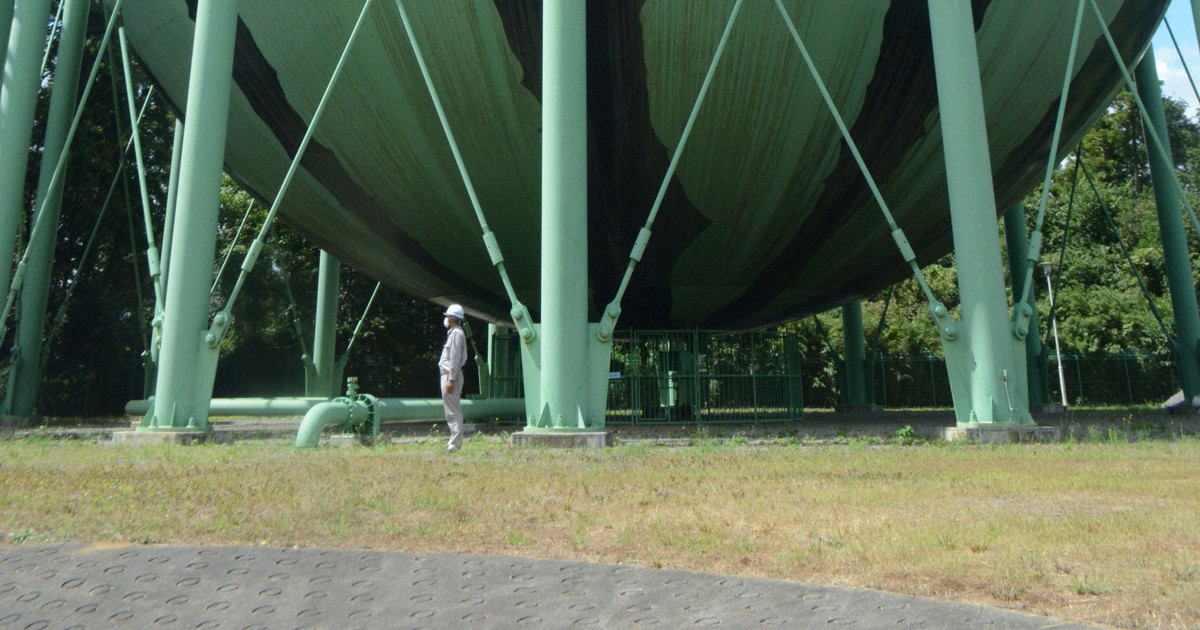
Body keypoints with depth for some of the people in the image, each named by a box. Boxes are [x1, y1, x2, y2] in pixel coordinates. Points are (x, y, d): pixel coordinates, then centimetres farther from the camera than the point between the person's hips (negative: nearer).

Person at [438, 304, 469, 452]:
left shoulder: (456, 333, -11)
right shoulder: (453, 333, 20)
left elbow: (455, 358, -18)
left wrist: (451, 379, -21)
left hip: (451, 375, -10)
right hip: (448, 375, 10)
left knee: (453, 412, -10)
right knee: (452, 412, 11)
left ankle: (455, 445, -9)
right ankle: (454, 443, 16)